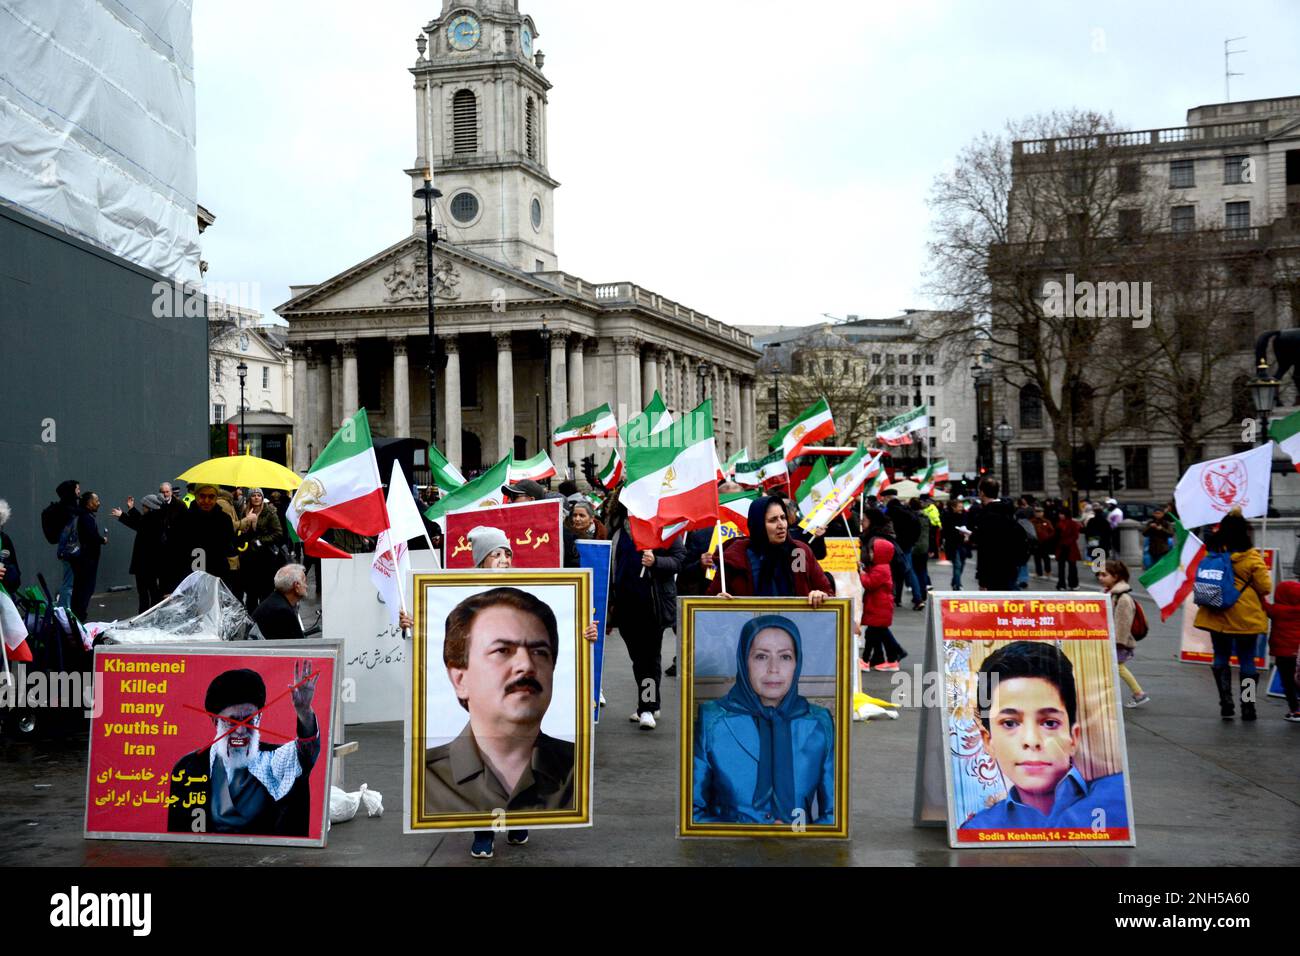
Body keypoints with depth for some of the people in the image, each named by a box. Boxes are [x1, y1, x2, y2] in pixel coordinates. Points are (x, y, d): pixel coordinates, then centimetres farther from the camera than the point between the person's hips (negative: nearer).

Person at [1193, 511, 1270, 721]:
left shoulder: (1211, 554, -5)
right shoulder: (1251, 557, -14)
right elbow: (1265, 587, -9)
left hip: (1217, 616, 3)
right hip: (1246, 617, -2)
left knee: (1221, 658, 14)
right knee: (1247, 660, 8)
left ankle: (1226, 704, 9)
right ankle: (1248, 707, 11)